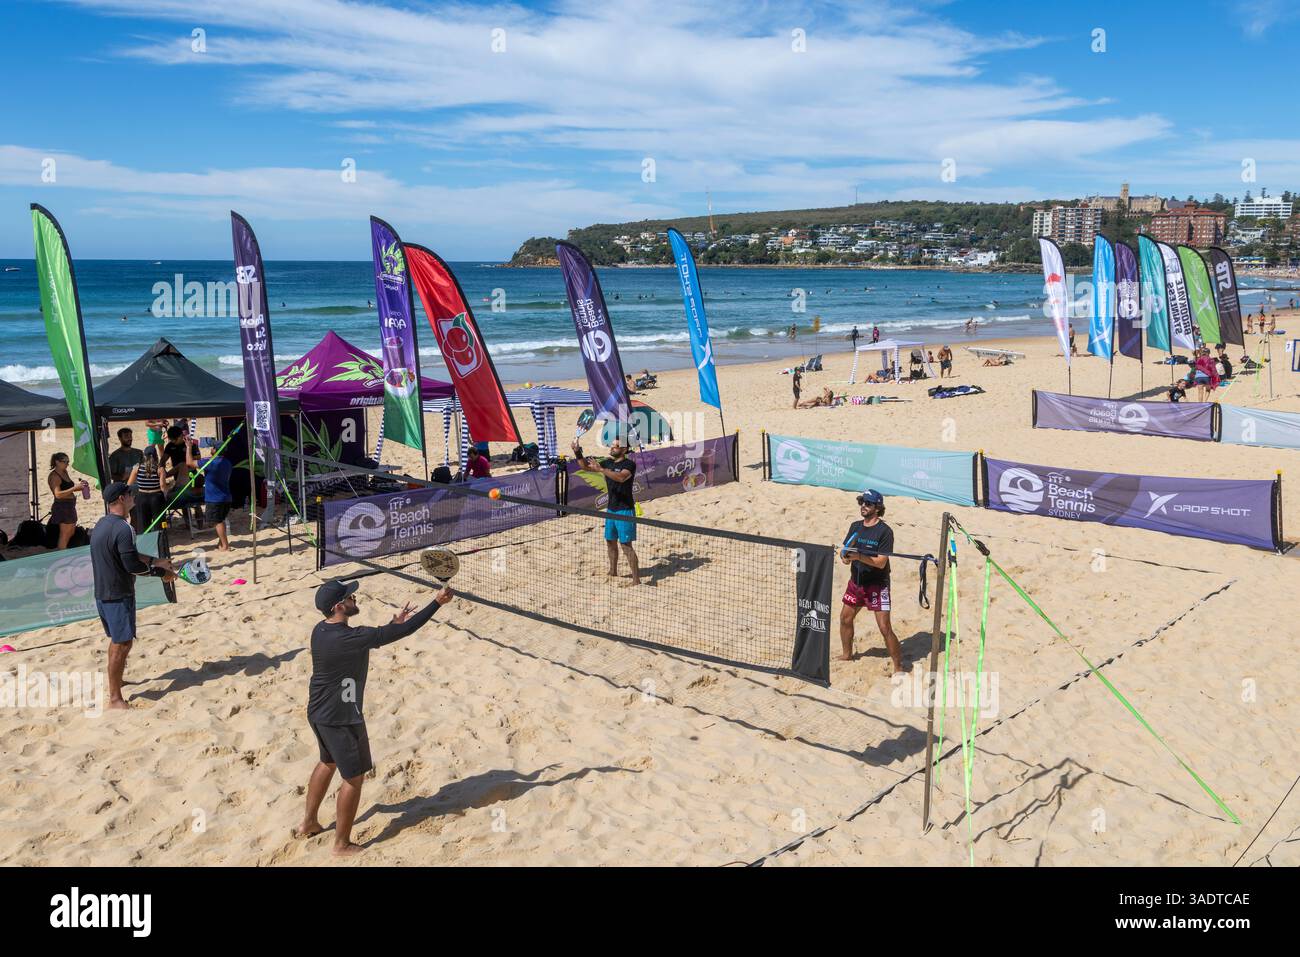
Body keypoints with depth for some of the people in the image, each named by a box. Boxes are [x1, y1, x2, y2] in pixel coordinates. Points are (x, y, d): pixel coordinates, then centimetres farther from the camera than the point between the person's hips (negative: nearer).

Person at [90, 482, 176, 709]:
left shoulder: (101, 524, 10)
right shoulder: (123, 528, -21)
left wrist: (155, 561, 15)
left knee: (116, 639, 24)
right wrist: (161, 572, -10)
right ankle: (115, 698, -1)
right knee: (122, 643, -4)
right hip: (119, 595, -10)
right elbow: (132, 565, -22)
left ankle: (114, 681, 39)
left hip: (102, 593, 10)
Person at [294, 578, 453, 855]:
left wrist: (394, 622, 7)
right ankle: (342, 843, 20)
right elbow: (402, 632, -28)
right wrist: (437, 603, -22)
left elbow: (370, 640, 14)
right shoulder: (348, 637, -30)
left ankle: (309, 822, 45)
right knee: (354, 777, 7)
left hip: (319, 713, 9)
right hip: (341, 718, -9)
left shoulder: (322, 630, -2)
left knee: (328, 762, 30)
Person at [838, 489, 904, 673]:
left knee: (885, 628, -10)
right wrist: (845, 556, -19)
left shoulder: (884, 531, -15)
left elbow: (881, 562, -20)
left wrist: (858, 556, -32)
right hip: (856, 582, 7)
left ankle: (899, 668, -1)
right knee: (845, 618, 18)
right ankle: (847, 655, 40)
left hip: (877, 586, -7)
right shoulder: (855, 526, 6)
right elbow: (843, 549, 4)